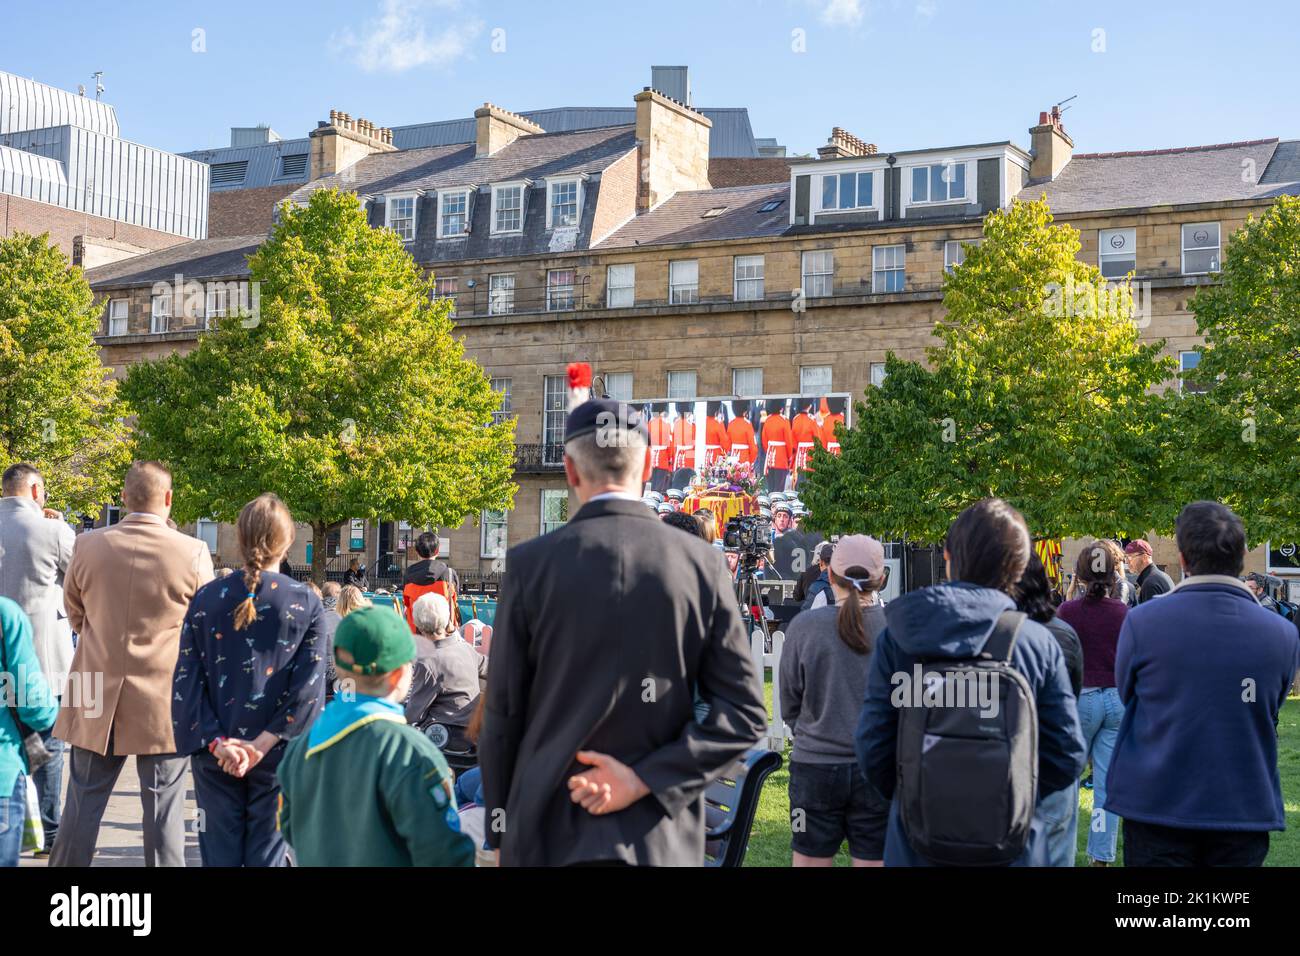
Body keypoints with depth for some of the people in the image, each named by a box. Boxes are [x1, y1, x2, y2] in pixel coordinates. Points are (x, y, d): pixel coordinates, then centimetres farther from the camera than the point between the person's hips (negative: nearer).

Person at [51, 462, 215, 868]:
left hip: (97, 700, 3)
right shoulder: (193, 553, -12)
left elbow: (74, 613, 11)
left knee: (83, 804, 13)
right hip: (163, 701, -2)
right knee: (163, 808, 5)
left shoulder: (89, 545, -4)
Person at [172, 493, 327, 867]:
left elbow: (187, 680, -5)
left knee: (219, 853, 9)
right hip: (279, 755, -1)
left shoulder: (206, 599, -1)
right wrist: (265, 742, -12)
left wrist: (216, 742, -9)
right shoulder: (307, 603, -4)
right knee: (267, 854, 6)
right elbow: (309, 683, -12)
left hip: (215, 754, 1)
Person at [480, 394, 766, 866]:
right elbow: (745, 713, -5)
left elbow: (502, 714, -3)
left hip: (551, 832, -1)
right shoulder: (701, 563, -3)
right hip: (665, 839, 1)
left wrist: (500, 829, 7)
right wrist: (646, 781, -8)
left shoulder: (530, 564, -7)